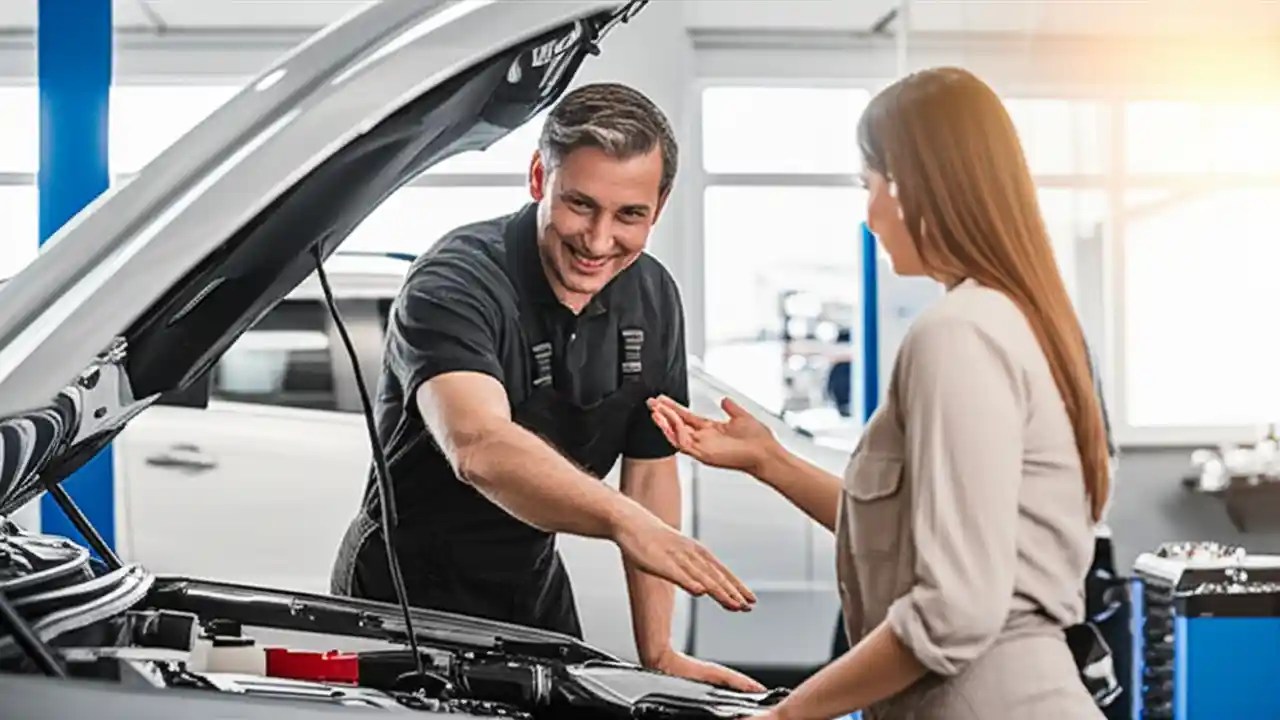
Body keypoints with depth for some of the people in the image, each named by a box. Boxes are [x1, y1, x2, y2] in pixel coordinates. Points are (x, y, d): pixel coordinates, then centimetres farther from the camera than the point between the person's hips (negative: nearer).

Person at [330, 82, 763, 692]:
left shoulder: (652, 298, -3)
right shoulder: (454, 285, -26)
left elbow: (651, 468, 3)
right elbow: (480, 449, -44)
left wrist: (658, 654, -1)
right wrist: (622, 520, -59)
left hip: (536, 586, 7)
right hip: (410, 594, -6)